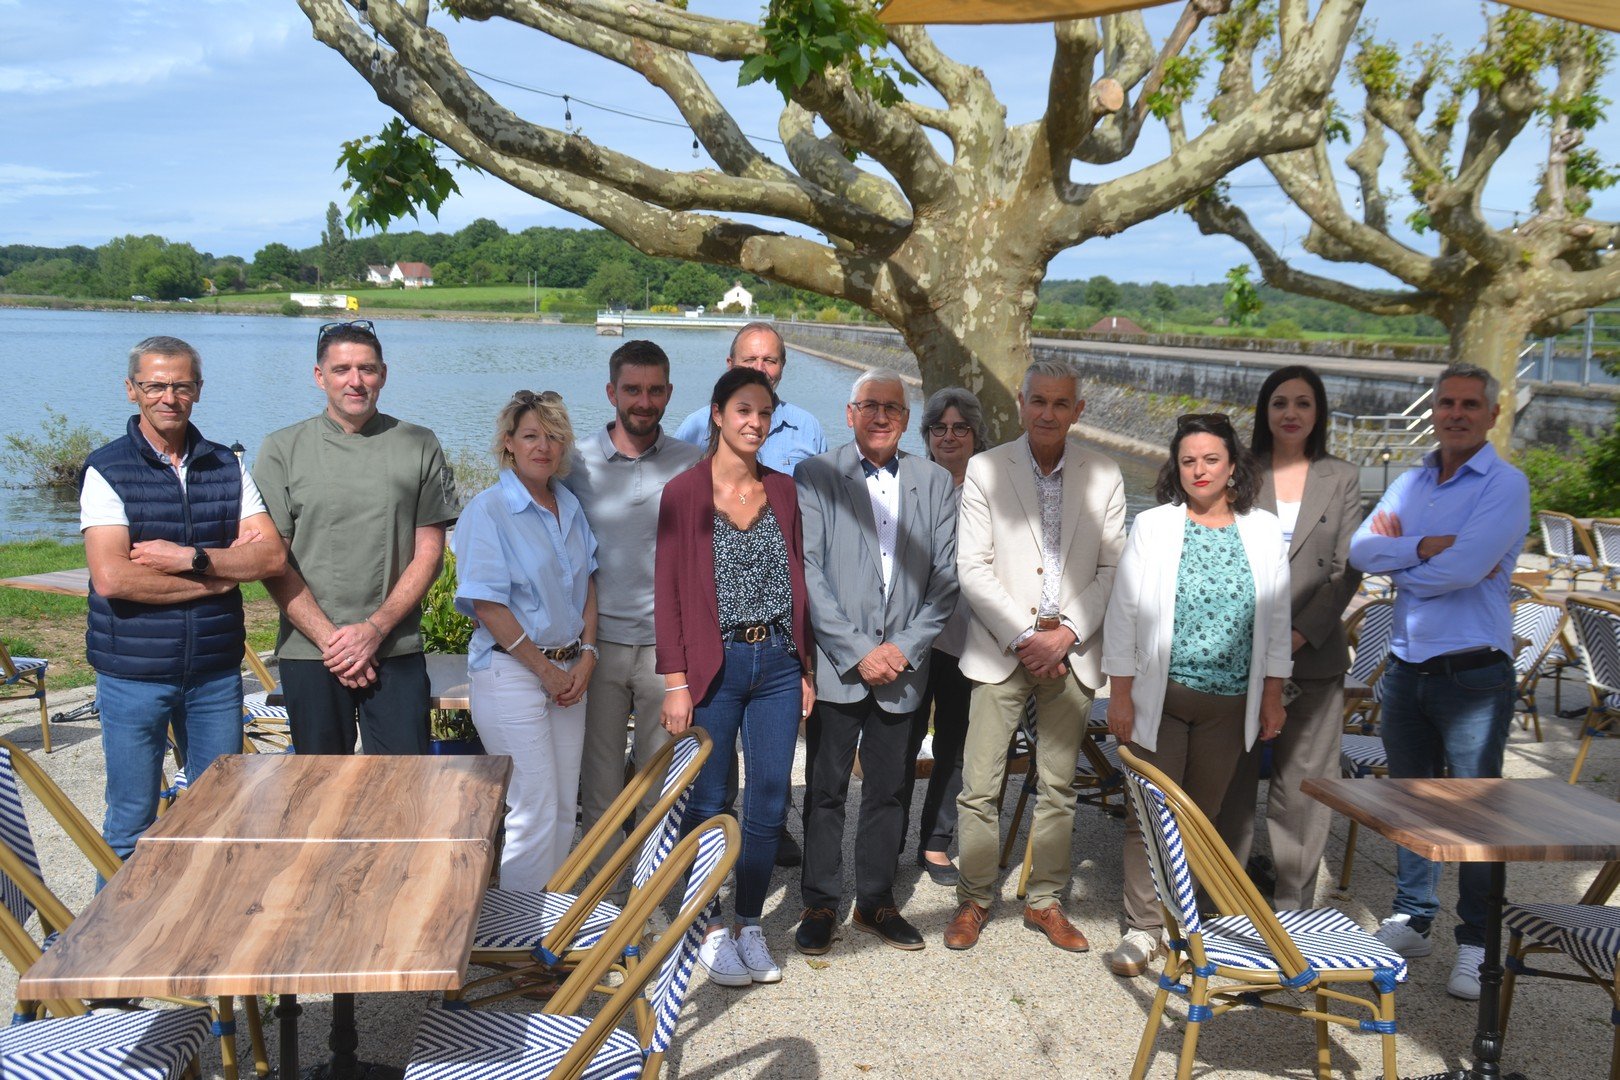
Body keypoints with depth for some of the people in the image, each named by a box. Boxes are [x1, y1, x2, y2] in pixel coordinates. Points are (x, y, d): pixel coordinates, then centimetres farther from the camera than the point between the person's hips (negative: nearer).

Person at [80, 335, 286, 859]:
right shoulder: (106, 471, -5)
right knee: (131, 825, 8)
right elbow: (112, 578, -17)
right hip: (132, 674, -3)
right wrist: (220, 574, -12)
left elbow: (272, 556, -4)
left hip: (216, 672, 3)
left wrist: (190, 557, -16)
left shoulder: (226, 467, 7)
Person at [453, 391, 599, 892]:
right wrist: (546, 670, -11)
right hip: (511, 672, -6)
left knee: (564, 808, 11)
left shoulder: (570, 506, 10)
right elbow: (487, 605, -14)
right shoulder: (488, 509, -10)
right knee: (534, 812, -4)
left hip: (568, 670, 7)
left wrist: (586, 655, 1)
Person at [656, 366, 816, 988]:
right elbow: (668, 592, -5)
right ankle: (710, 930, 21)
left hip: (778, 664, 4)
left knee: (770, 803, 7)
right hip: (714, 667, -4)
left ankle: (749, 924, 23)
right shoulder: (685, 493, -3)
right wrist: (676, 683, -9)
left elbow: (798, 582, 12)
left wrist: (806, 668, 10)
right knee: (707, 804, 5)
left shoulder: (783, 490, 9)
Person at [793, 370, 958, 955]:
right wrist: (857, 652, -12)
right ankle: (820, 904, 18)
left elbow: (946, 577, 6)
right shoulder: (815, 476, -1)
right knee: (826, 790, 4)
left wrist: (904, 648, -6)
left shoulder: (934, 482, 8)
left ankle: (876, 901, 26)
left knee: (888, 791, 11)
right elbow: (808, 573, -7)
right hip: (837, 665, -2)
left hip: (902, 666, 3)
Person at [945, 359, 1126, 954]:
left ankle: (1045, 901, 24)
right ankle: (973, 900, 15)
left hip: (1071, 652, 2)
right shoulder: (985, 470, 0)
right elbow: (972, 569, -4)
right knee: (980, 786, -1)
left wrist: (1065, 634, -9)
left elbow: (1111, 569, 3)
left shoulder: (1104, 477, 5)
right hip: (1000, 651, -2)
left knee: (1058, 787, 10)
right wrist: (1023, 637, -12)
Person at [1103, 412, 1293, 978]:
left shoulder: (1264, 530, 4)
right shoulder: (1152, 526, -1)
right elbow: (1124, 613, -1)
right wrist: (1120, 694, -5)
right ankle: (1144, 928, 8)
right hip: (1160, 696, -2)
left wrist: (1273, 696, 7)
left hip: (1229, 701, 2)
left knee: (1202, 813, 9)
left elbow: (1277, 619, 9)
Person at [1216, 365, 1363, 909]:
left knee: (1304, 781, 4)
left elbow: (1348, 568, 2)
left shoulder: (1342, 478, 8)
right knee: (1233, 778, 5)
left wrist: (1301, 634, -10)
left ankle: (1293, 897, 17)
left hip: (1313, 655, 1)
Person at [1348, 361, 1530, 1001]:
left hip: (1474, 676, -6)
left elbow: (1462, 569, -21)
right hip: (1406, 670, 6)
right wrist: (1424, 547, -17)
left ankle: (1477, 943, 13)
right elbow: (1360, 552, -3)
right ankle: (1412, 922, 28)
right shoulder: (1409, 485, 11)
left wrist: (1397, 554, -6)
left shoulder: (1506, 486, -7)